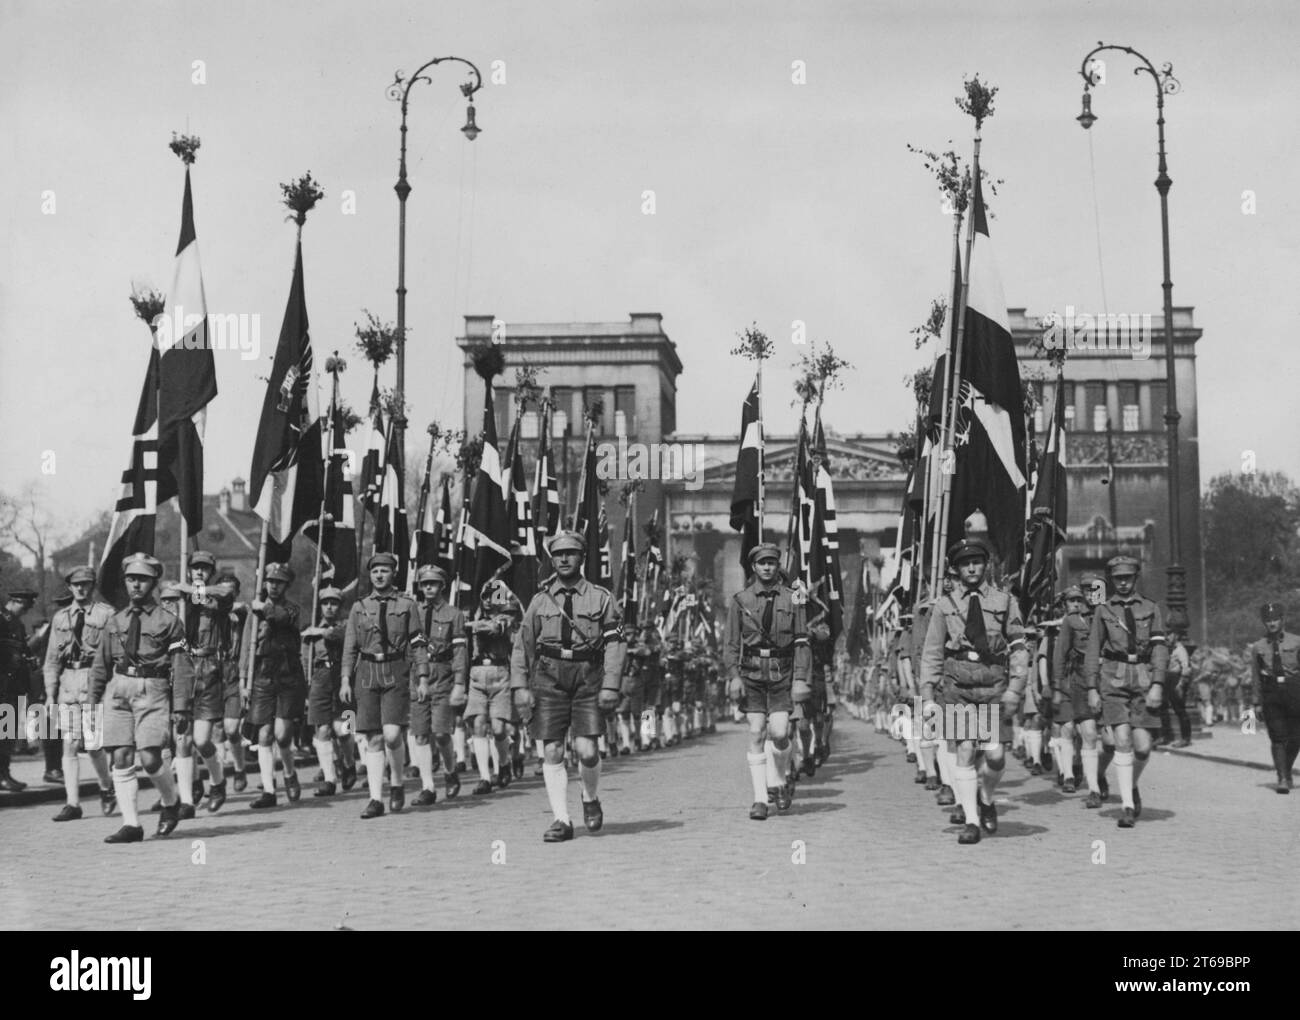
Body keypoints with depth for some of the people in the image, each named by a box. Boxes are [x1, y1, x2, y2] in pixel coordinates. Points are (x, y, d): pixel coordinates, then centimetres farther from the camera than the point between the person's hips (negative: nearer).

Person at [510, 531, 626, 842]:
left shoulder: (601, 597, 6)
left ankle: (591, 799, 20)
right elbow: (522, 645, 10)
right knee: (552, 752, -2)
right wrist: (520, 686, 0)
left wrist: (610, 686, -9)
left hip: (588, 679, -2)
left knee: (586, 750, -10)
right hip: (549, 679, 2)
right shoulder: (541, 600, 11)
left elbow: (615, 644, 1)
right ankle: (561, 821, 6)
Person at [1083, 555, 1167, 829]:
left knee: (1142, 745, -3)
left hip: (1144, 681, 1)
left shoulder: (1151, 609, 9)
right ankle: (1128, 806, -9)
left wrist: (1157, 685, -9)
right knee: (1123, 740, -12)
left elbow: (1160, 649, 2)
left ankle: (1132, 785, 28)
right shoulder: (1103, 611, 9)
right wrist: (1091, 688, 1)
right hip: (1113, 680, -1)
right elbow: (1093, 652, 8)